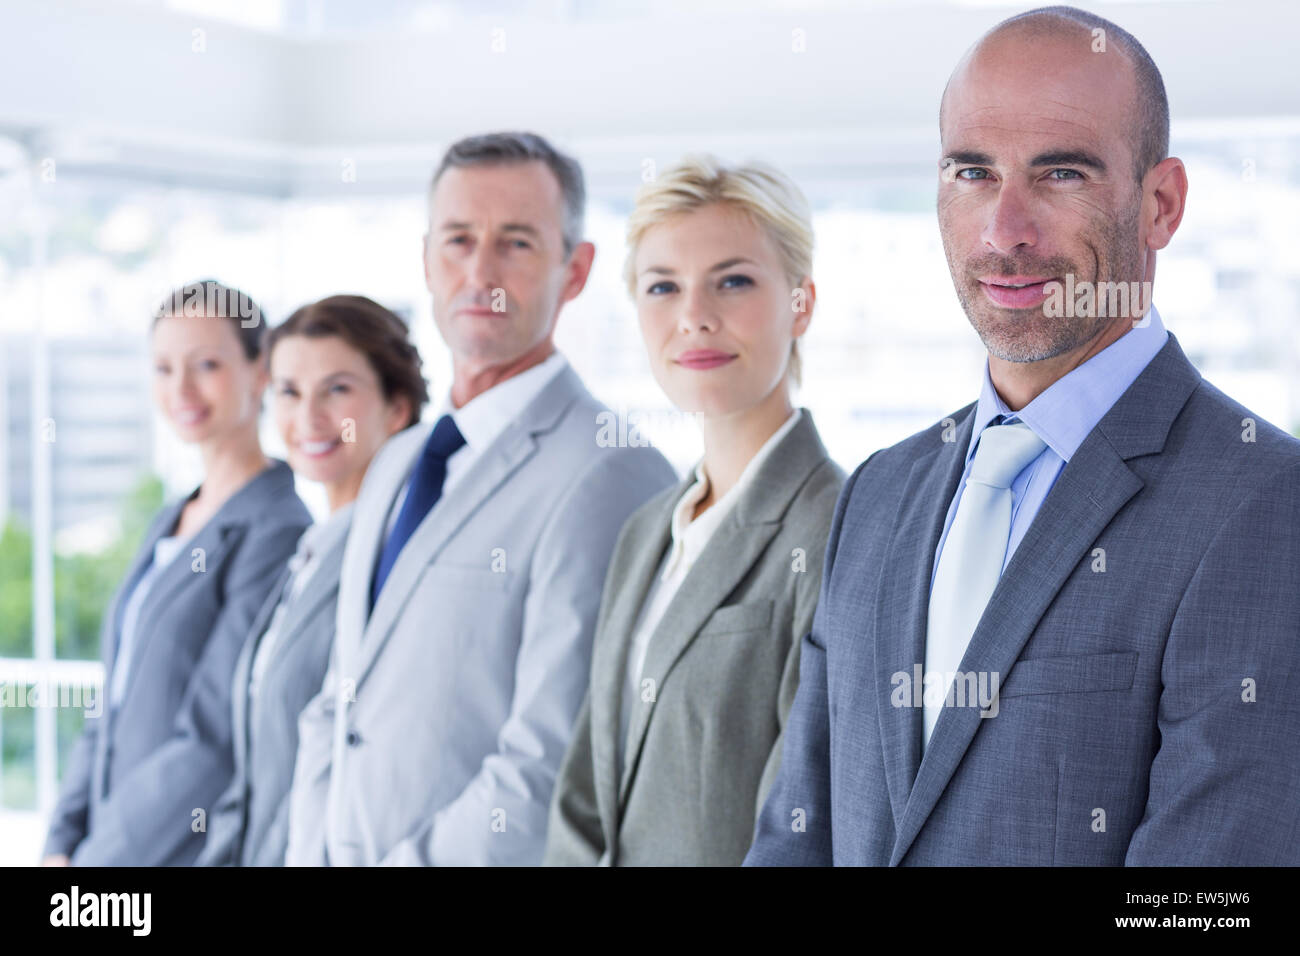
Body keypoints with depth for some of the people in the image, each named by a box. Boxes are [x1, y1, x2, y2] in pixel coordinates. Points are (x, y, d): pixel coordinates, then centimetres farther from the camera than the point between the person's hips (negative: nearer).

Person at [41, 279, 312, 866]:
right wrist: (61, 845, 2)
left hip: (196, 852, -7)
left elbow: (213, 742, -18)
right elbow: (115, 711, 13)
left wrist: (94, 859, -14)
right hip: (109, 844, 7)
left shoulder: (277, 533, -14)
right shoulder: (167, 528, 12)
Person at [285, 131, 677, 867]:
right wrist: (311, 853, 1)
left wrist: (405, 860, -16)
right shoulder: (397, 465, 13)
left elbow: (552, 772, -21)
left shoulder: (607, 474, -16)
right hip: (340, 852, 7)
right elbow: (334, 710, 15)